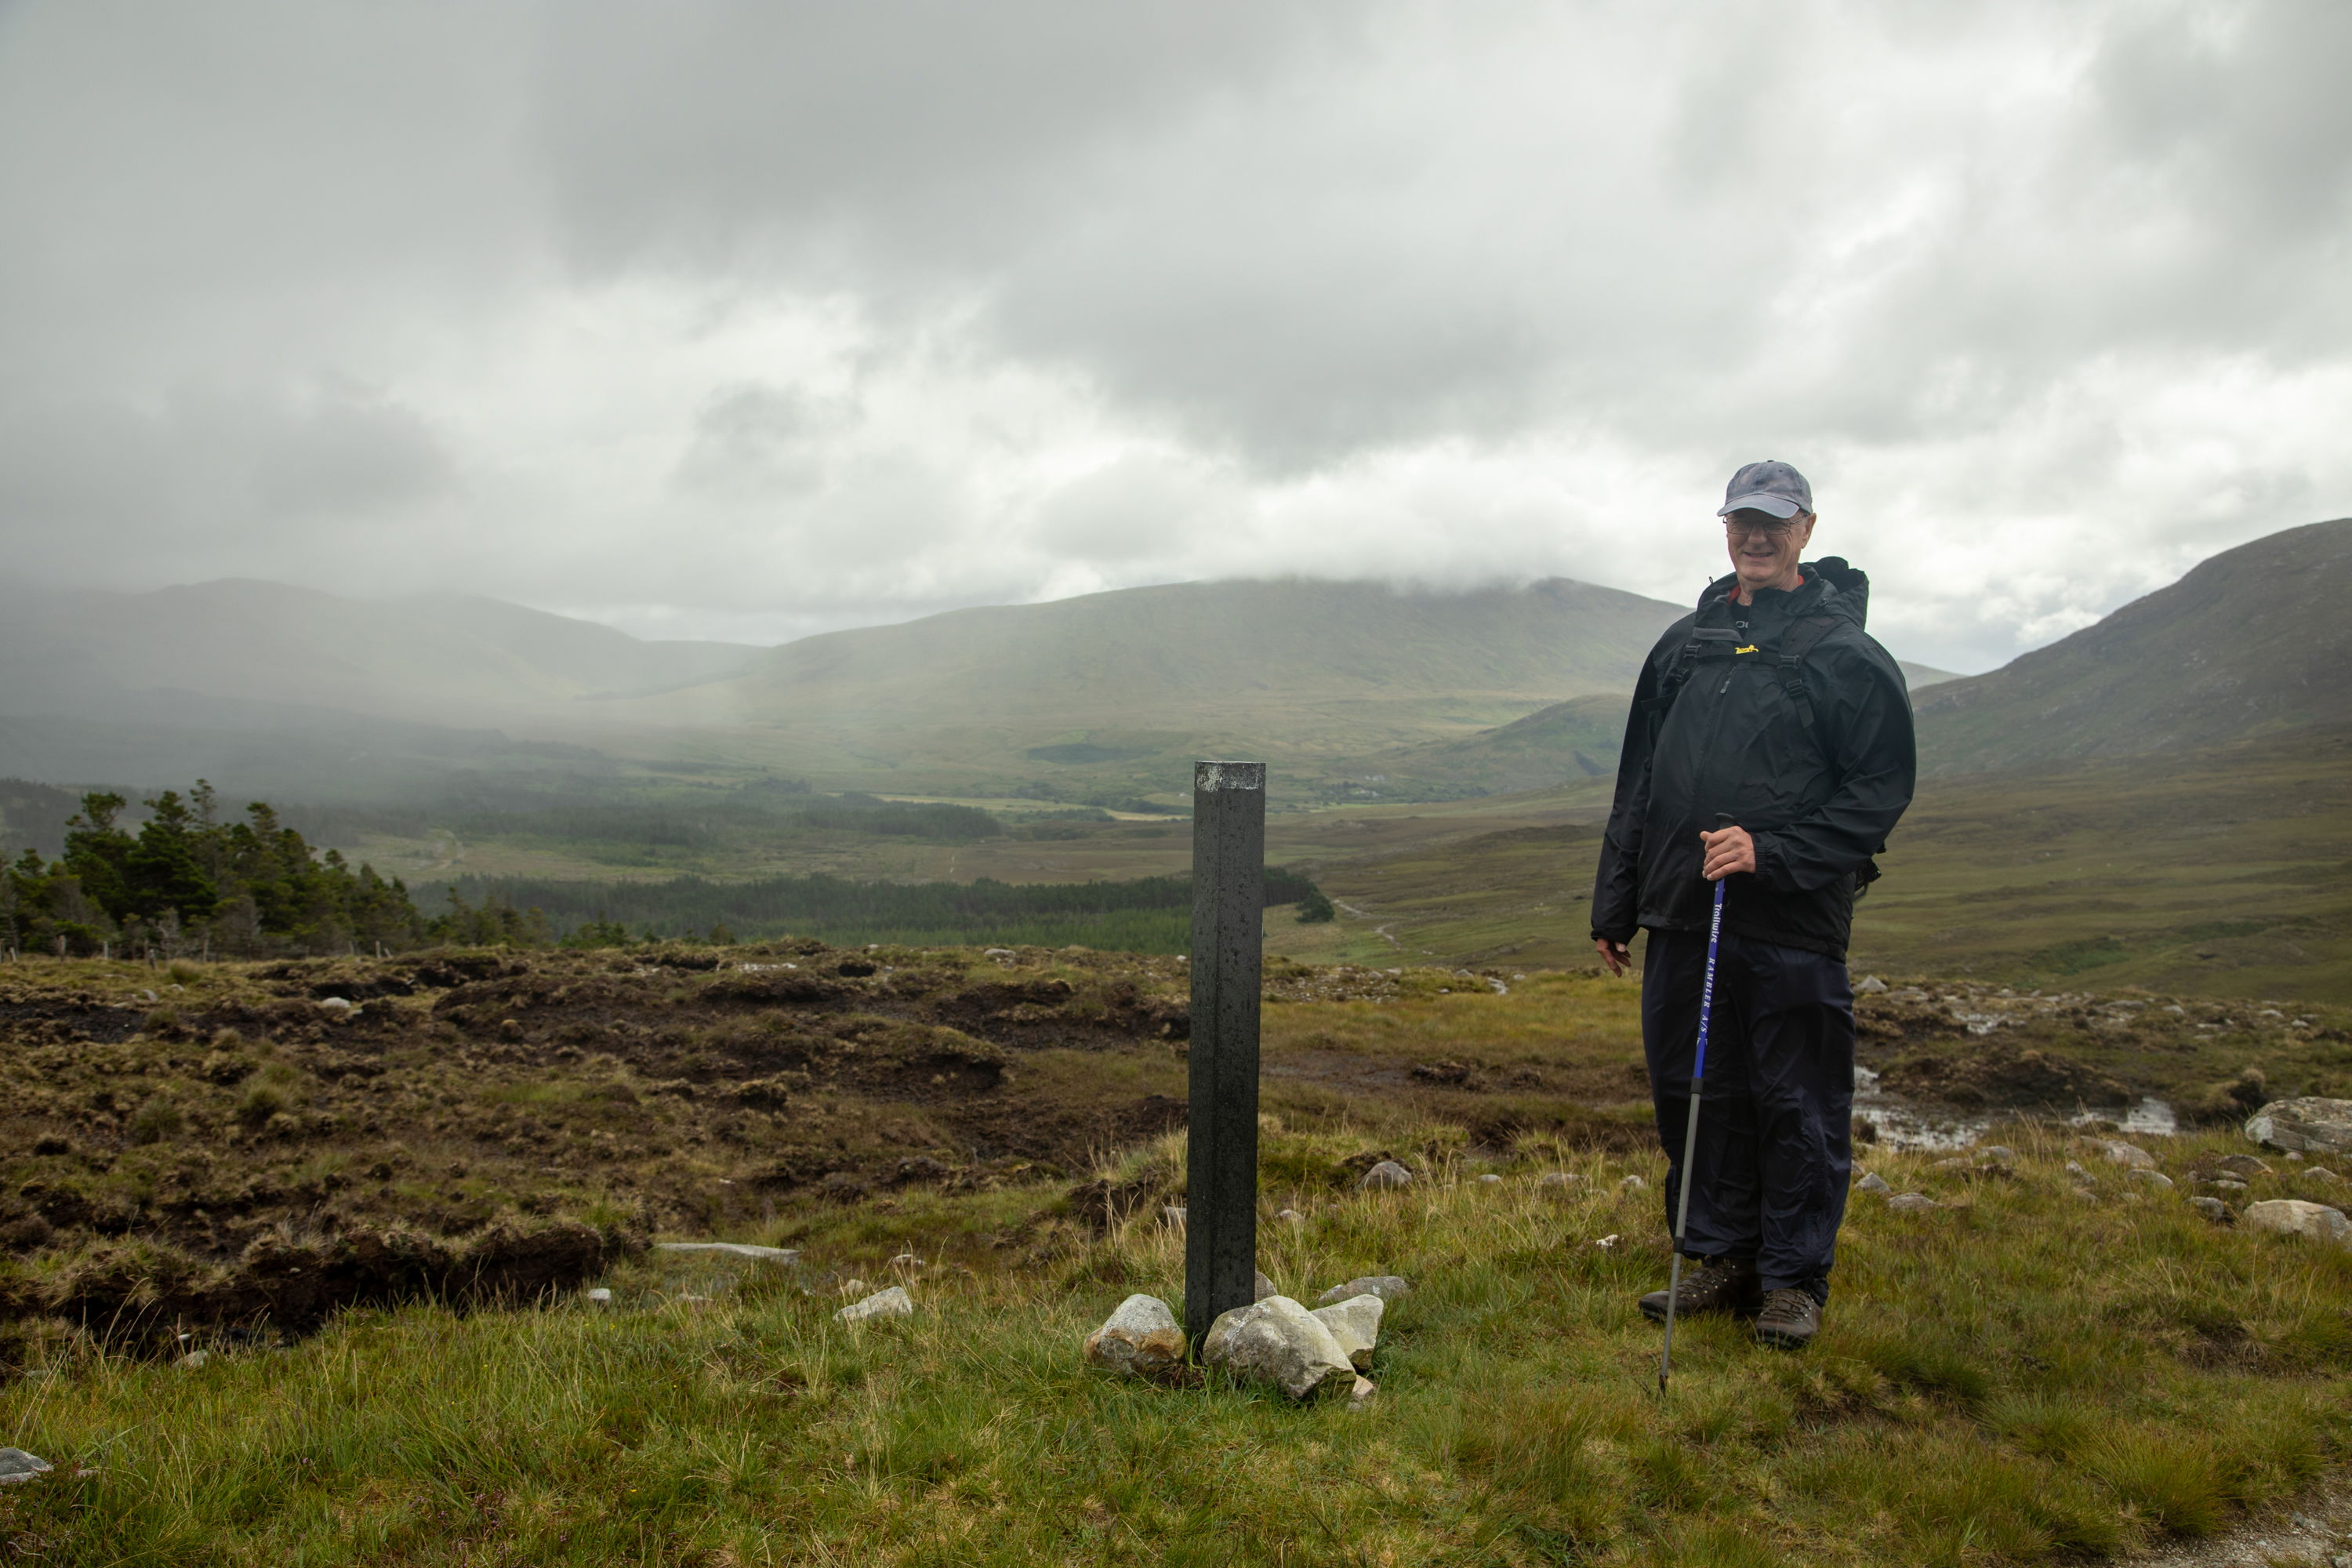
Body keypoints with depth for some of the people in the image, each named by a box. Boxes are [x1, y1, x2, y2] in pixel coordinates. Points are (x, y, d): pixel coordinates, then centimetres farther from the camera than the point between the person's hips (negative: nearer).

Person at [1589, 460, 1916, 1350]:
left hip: (1794, 924, -5)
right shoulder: (1684, 644, 14)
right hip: (1683, 916, 5)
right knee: (1692, 1091, 11)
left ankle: (1794, 1279, 18)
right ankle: (1721, 1258, 26)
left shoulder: (1845, 650, -2)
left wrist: (1772, 851, -17)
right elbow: (1638, 783, 17)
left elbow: (1880, 790, -5)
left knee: (1798, 1106, 2)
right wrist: (1615, 904, 15)